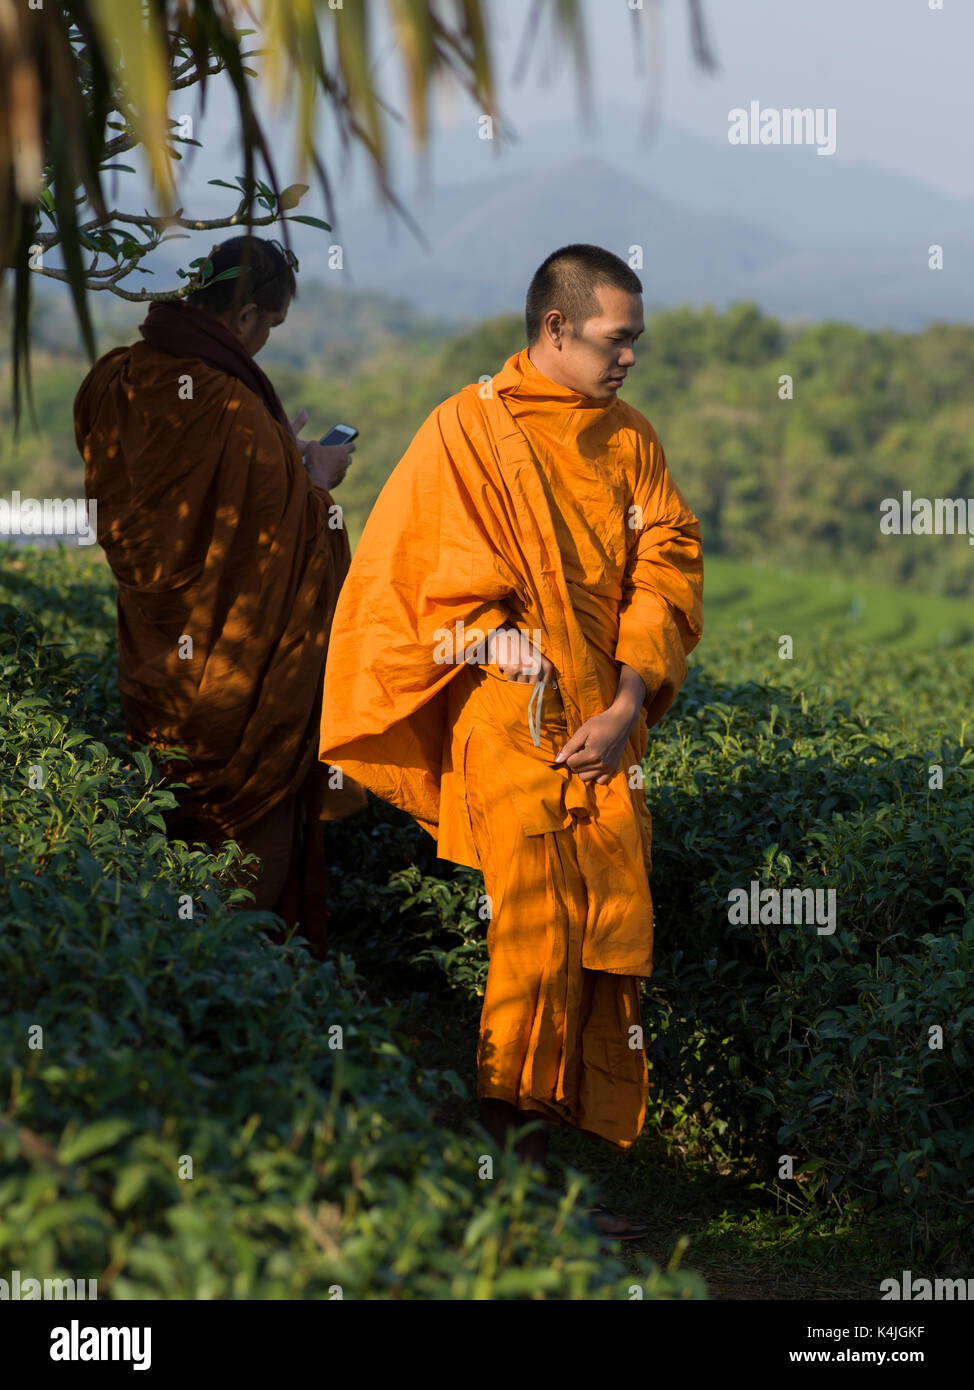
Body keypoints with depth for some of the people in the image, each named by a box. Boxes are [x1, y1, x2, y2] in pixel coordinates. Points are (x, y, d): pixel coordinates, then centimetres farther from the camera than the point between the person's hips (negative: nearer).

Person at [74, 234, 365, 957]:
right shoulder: (234, 412, -27)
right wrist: (316, 482, -2)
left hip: (151, 673, 8)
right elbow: (281, 546, -21)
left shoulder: (113, 383, -2)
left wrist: (276, 445, 17)